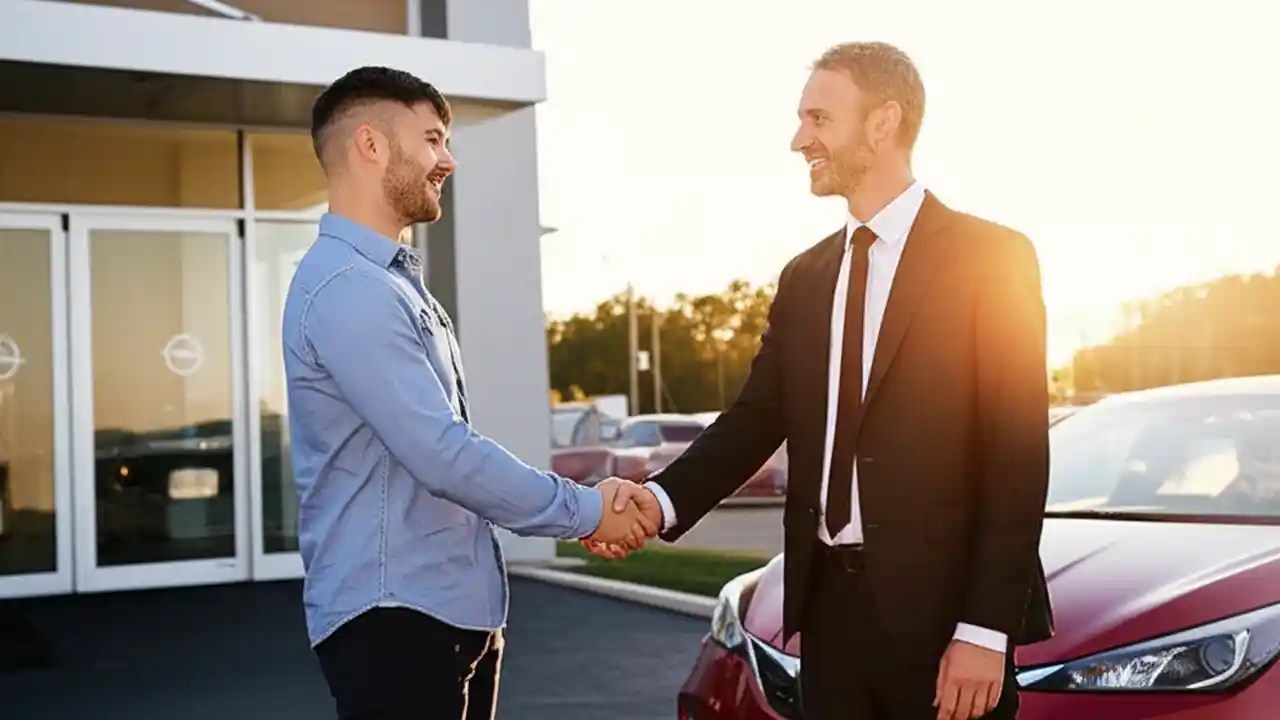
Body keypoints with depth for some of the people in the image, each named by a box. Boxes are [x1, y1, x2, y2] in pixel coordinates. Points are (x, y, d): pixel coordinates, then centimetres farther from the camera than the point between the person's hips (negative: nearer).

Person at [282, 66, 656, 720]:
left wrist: (574, 510, 10)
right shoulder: (348, 288, -18)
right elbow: (443, 455, -23)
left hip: (453, 607, 10)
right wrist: (582, 511, -12)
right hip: (394, 616, -10)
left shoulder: (393, 281, 15)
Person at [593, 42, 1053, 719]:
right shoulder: (804, 277, 13)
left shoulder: (992, 257, -5)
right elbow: (755, 419, 7)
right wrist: (662, 498, -11)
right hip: (829, 603, 5)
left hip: (939, 607, -5)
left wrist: (985, 630, -15)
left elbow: (1019, 455, -10)